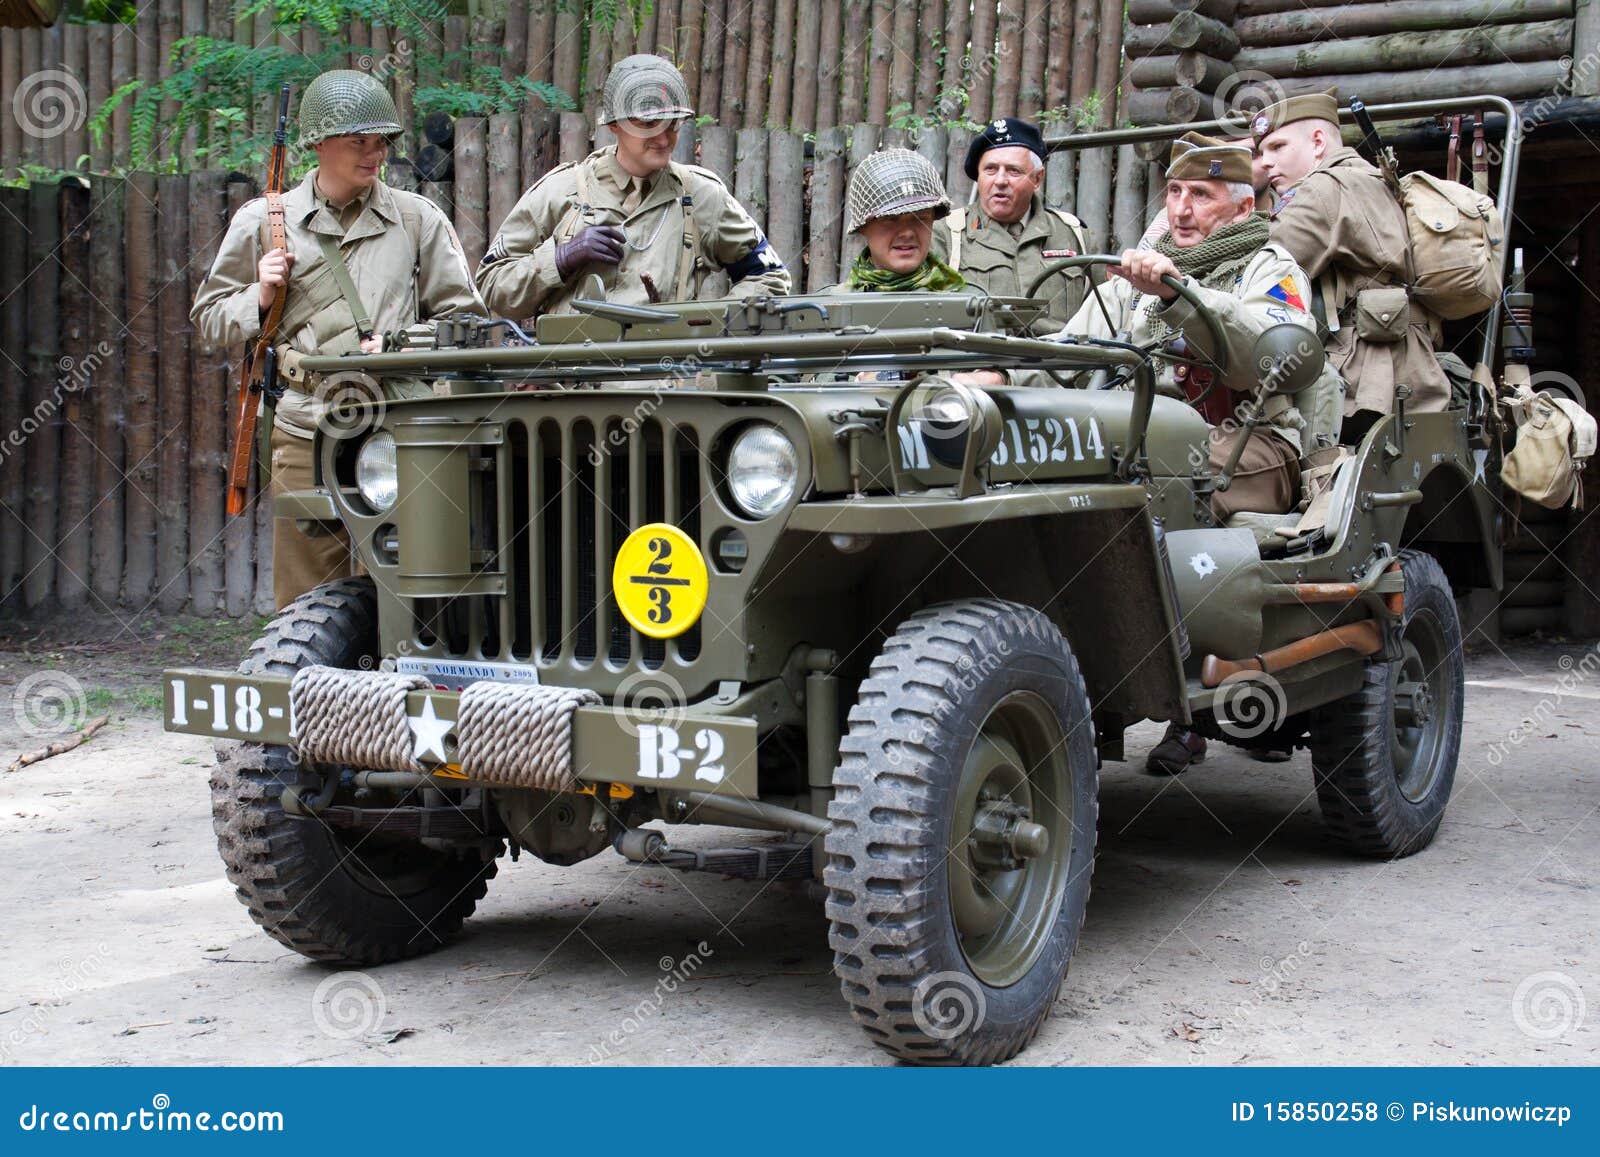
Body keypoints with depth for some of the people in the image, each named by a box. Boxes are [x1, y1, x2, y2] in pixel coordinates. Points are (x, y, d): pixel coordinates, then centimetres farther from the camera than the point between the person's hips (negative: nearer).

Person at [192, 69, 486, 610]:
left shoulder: (418, 218, 10)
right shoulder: (263, 221, 11)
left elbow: (463, 315, 12)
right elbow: (209, 317, 17)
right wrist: (261, 297, -3)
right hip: (304, 430, 1)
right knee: (306, 599, 3)